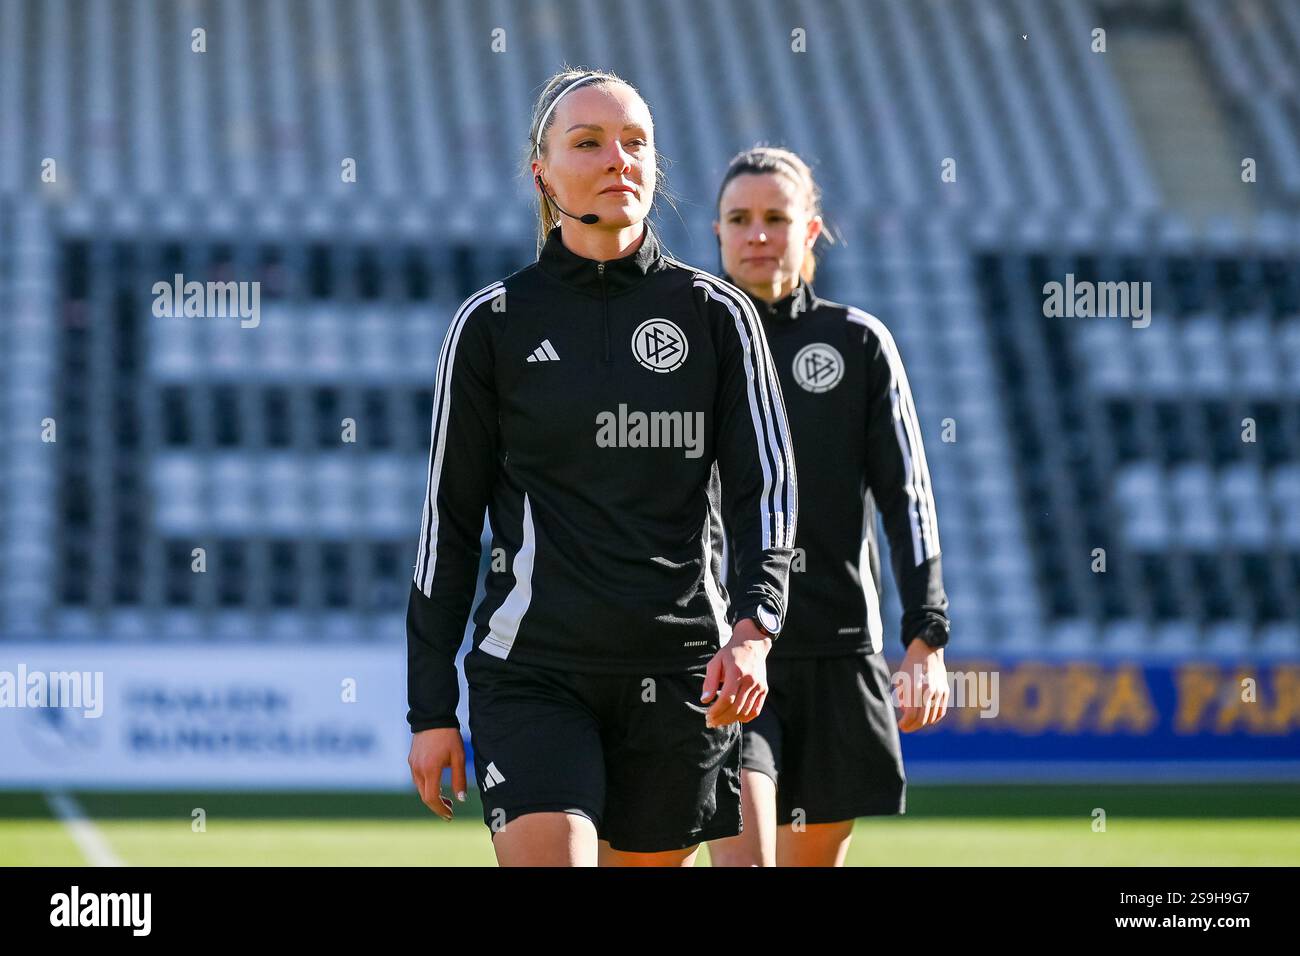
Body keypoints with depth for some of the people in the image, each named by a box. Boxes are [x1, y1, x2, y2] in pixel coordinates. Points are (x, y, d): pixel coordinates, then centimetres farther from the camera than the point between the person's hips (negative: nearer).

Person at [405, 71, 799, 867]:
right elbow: (450, 518, 6)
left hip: (681, 673, 2)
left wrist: (752, 628, -19)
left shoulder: (719, 316, 6)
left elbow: (767, 487, 0)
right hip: (534, 672, -2)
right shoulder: (493, 323, 4)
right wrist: (431, 709, 3)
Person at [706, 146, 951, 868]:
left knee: (813, 862, 8)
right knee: (743, 857, -17)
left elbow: (906, 497, 5)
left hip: (837, 645, 1)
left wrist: (926, 638, -4)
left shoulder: (859, 344, 6)